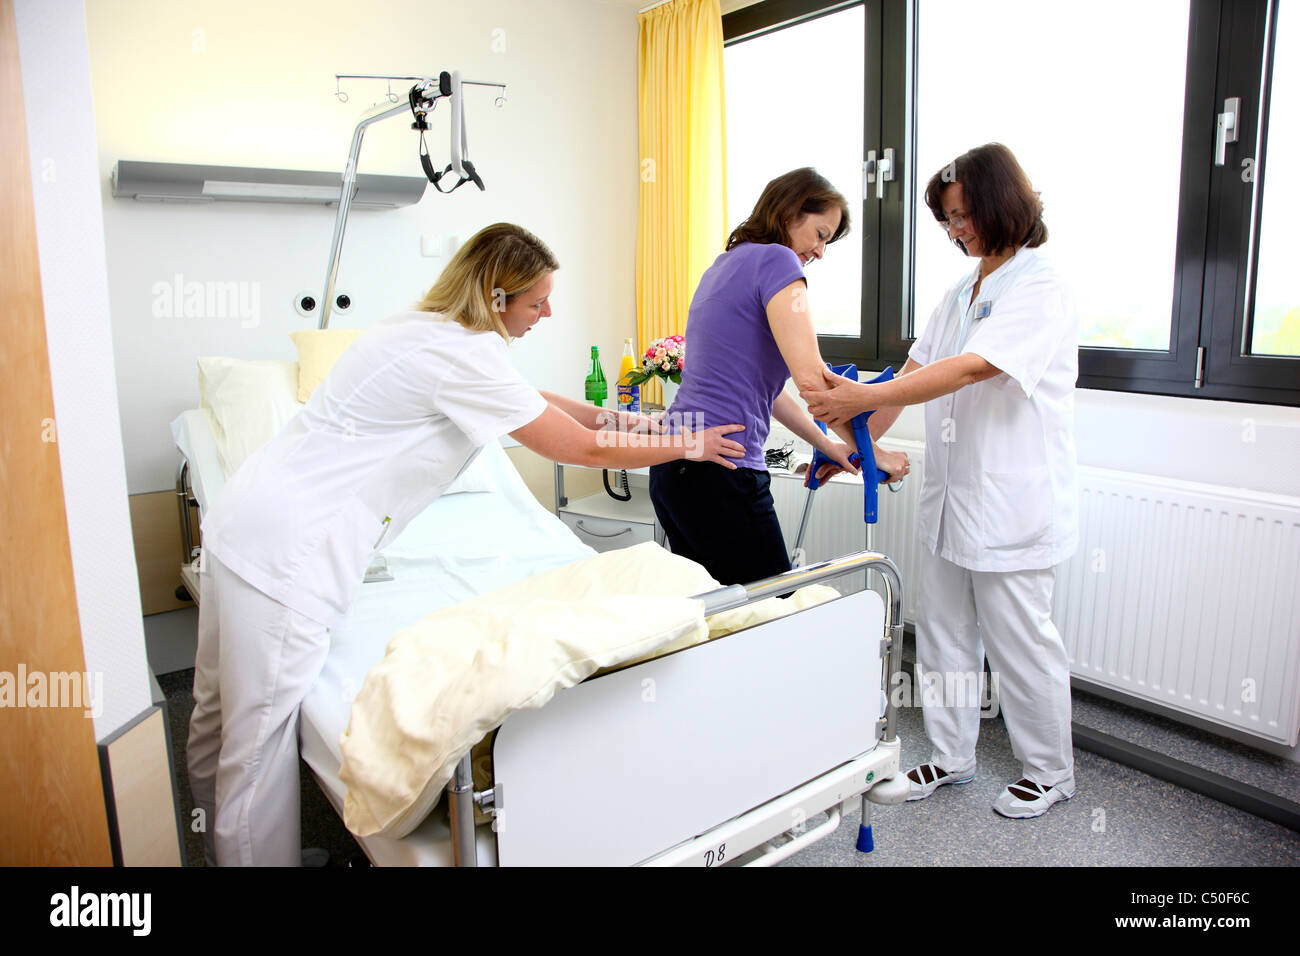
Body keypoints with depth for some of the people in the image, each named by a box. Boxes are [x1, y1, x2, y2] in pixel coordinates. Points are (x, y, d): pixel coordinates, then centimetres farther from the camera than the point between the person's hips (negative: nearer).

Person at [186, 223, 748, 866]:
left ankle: (222, 849, 39)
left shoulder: (426, 329, 11)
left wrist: (614, 418, 24)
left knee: (222, 714, 22)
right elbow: (580, 450, -13)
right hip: (286, 547, -10)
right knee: (260, 744, 1)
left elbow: (533, 400, 25)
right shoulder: (462, 354, -19)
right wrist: (688, 446, -1)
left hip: (245, 518, 10)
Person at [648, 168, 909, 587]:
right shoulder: (776, 260, -7)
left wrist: (826, 445, 20)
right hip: (721, 473, -10)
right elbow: (809, 375, -16)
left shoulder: (727, 263, 20)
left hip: (674, 469, 10)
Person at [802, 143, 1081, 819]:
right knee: (943, 633, 14)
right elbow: (915, 372, 11)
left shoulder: (1044, 294, -14)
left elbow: (973, 368, -27)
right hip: (951, 498, 8)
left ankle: (1050, 770, 27)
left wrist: (864, 397, -32)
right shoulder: (960, 295, 14)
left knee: (1020, 641, 5)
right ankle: (950, 756, 31)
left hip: (1014, 506, -8)